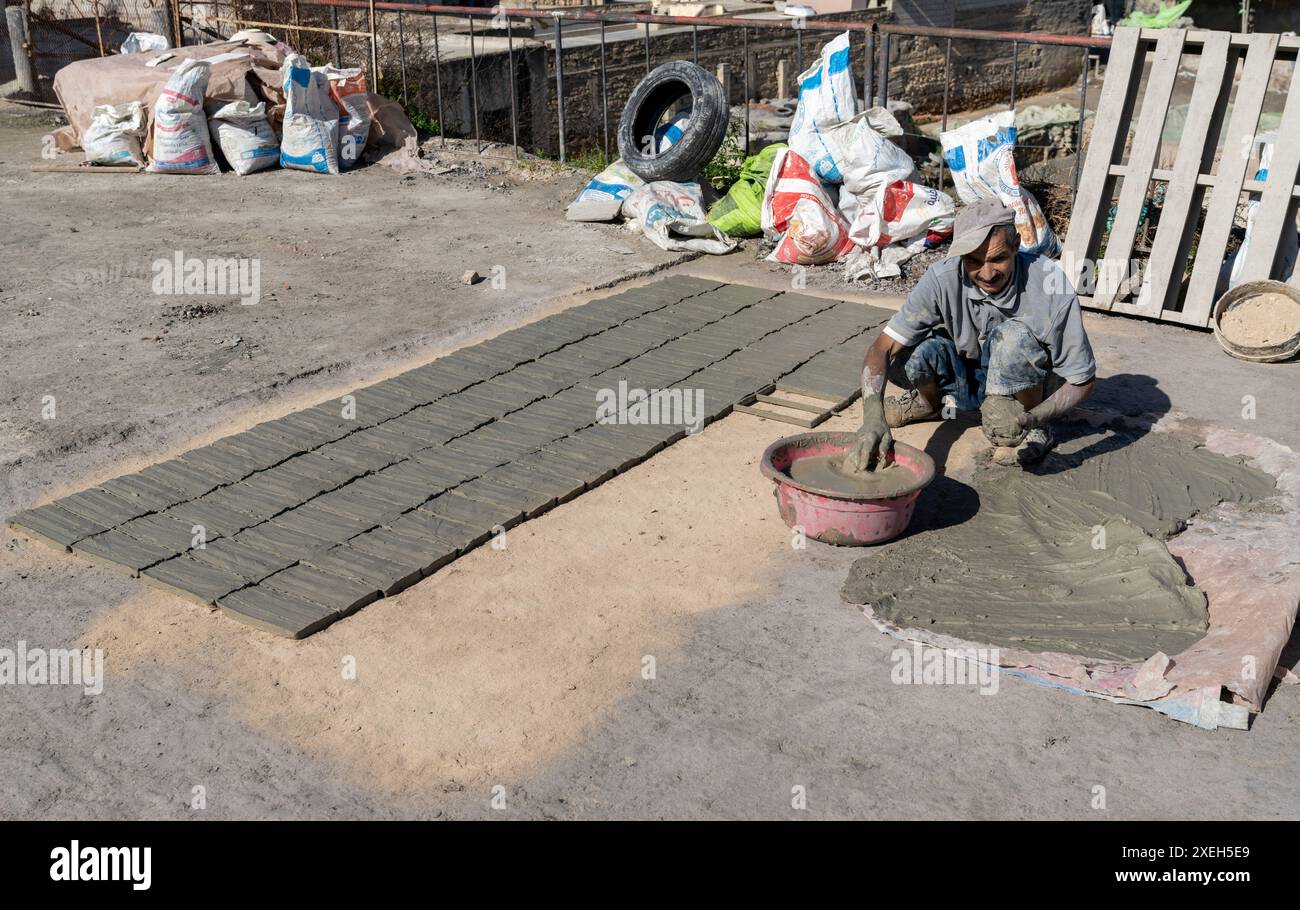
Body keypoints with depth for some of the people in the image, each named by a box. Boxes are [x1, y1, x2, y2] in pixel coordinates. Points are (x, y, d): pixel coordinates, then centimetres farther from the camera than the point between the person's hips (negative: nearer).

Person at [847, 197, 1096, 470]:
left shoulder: (1051, 286, -28)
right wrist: (873, 416, -44)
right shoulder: (943, 278, -24)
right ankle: (931, 401, 10)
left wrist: (1032, 419, -38)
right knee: (902, 351, -26)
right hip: (965, 377, 2)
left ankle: (1034, 429, -7)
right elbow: (882, 348, -27)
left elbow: (1083, 381, -20)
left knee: (1014, 335, -34)